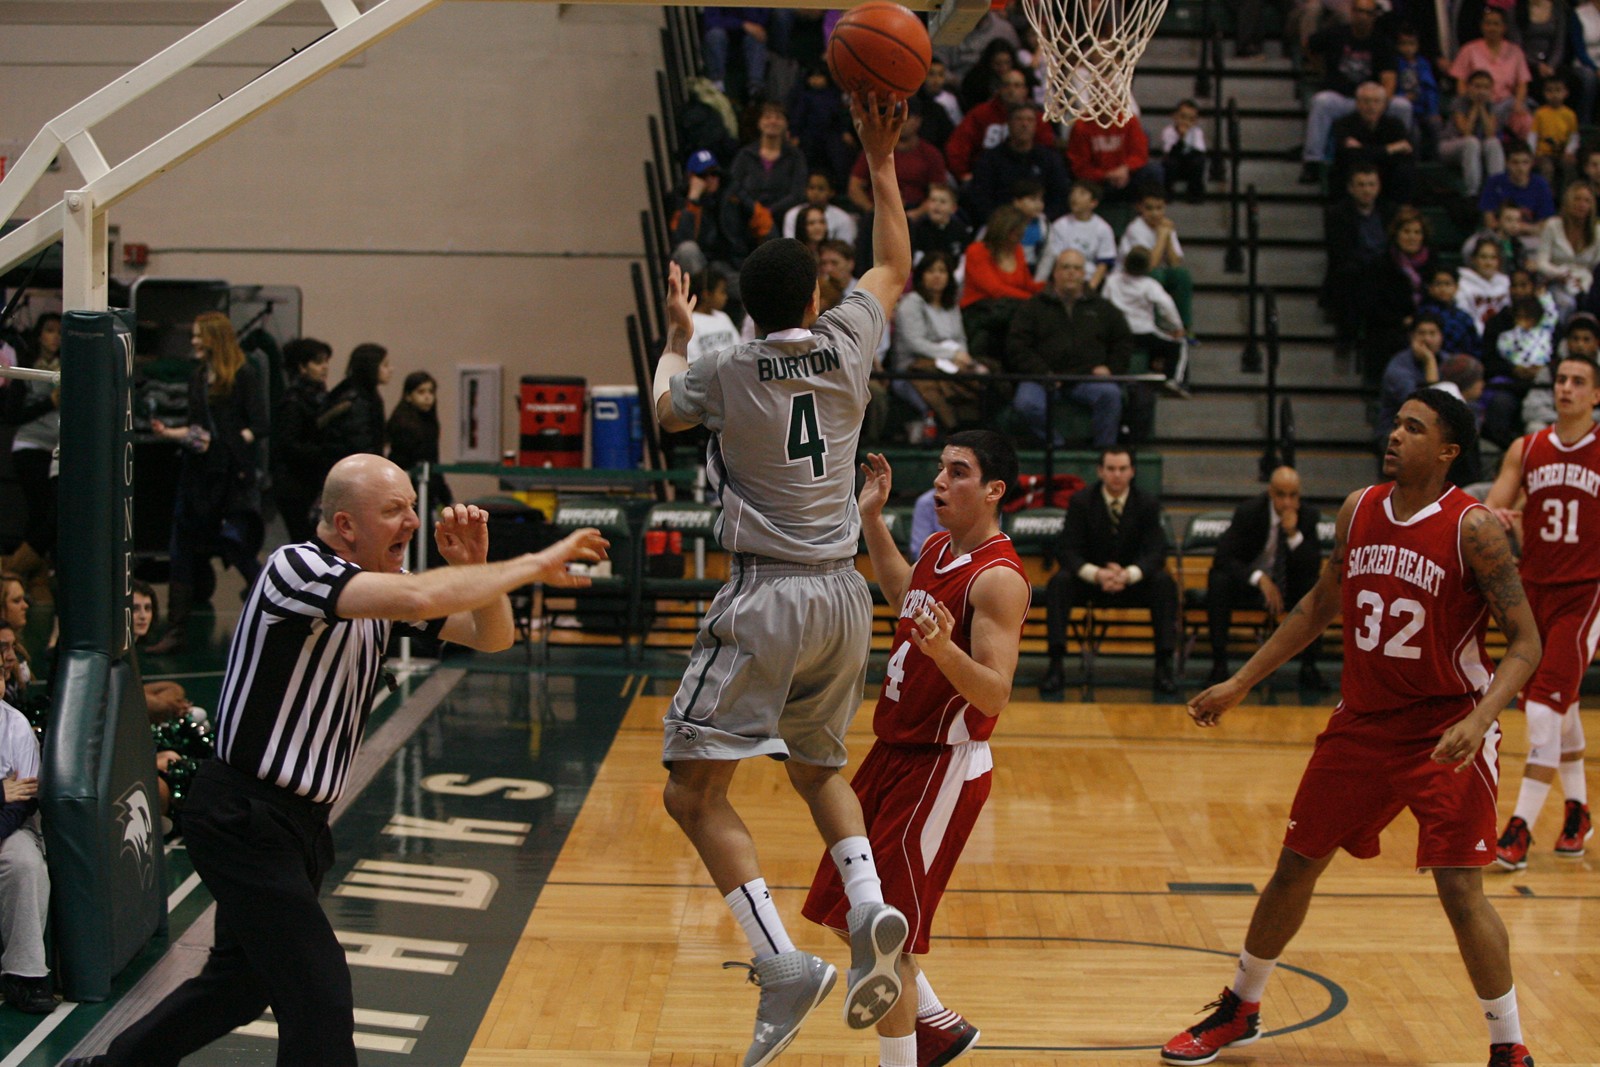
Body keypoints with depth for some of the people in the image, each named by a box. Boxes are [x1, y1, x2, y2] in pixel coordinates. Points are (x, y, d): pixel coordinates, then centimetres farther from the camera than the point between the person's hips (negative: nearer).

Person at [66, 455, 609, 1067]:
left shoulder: (383, 582, 7)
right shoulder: (297, 568, -19)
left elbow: (493, 636, 7)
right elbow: (419, 598, -35)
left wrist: (473, 567, -12)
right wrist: (534, 566, -28)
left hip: (299, 821, 10)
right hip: (243, 818, -9)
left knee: (243, 981, 22)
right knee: (319, 998, -13)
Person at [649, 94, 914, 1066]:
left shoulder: (725, 373, -5)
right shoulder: (848, 344, 4)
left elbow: (666, 409, 20)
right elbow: (896, 268, 25)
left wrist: (676, 337, 36)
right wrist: (881, 162, 29)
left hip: (767, 600, -5)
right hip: (843, 595, 6)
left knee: (696, 794, -3)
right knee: (818, 765, 26)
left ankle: (786, 966, -17)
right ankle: (871, 909, 1)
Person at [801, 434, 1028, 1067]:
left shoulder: (997, 578, -20)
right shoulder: (938, 549, 7)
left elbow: (995, 695, -27)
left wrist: (943, 648, -44)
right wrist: (871, 518, 25)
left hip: (943, 766, -10)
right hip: (895, 753, 10)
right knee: (842, 910, 18)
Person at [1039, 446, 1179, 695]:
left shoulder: (1147, 504, -5)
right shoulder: (1082, 501, -7)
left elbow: (1156, 553, -13)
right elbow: (1068, 551, -13)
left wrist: (1128, 574, -35)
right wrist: (1097, 574, -35)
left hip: (1134, 581, 1)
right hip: (1090, 579, 0)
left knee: (1165, 583, -29)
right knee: (1059, 582, -31)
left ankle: (1164, 665, -27)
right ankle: (1055, 666, -33)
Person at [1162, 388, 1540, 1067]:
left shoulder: (1472, 528, -17)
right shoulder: (1358, 510, 0)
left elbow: (1524, 642, -17)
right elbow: (1321, 605, 14)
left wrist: (1480, 719, -33)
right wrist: (1239, 684, 13)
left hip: (1446, 729, -6)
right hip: (1363, 719, 6)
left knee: (1459, 889, -13)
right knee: (1295, 865, 12)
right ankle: (1240, 1011, 31)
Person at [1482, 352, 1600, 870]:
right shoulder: (1525, 450, 6)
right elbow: (1489, 511, 0)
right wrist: (1495, 517, -21)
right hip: (1533, 588, 5)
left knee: (1546, 705, -16)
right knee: (1558, 703, 16)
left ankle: (1521, 827, -16)